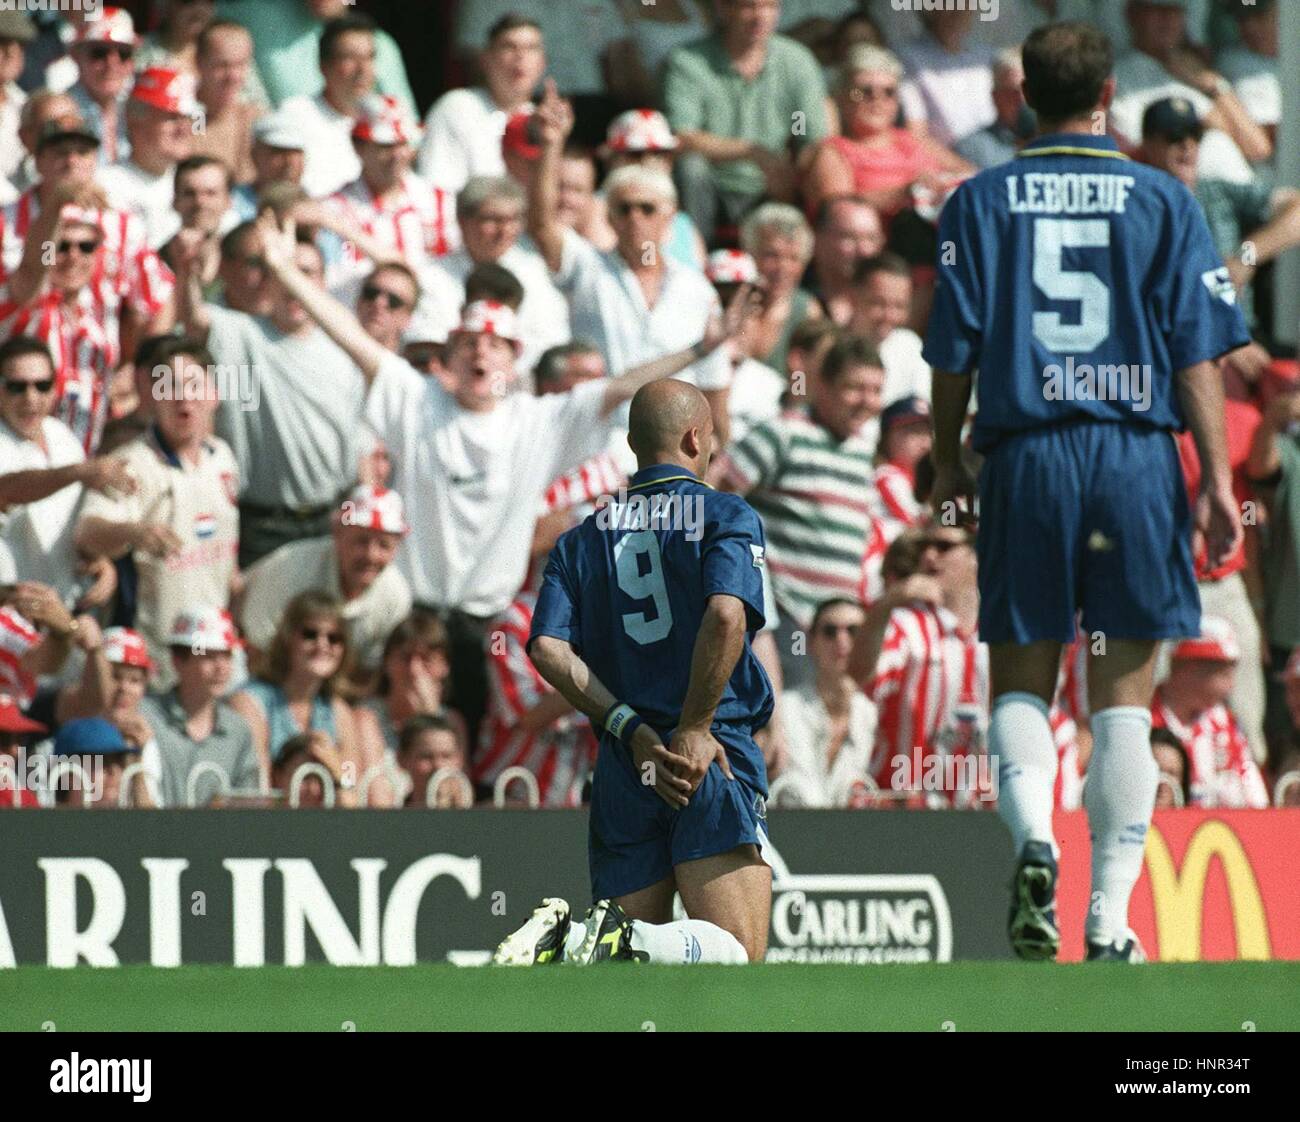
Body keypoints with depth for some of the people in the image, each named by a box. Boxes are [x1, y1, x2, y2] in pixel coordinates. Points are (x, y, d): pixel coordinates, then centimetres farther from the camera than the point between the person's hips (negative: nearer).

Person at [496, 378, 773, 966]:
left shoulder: (581, 542, 18)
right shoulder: (726, 515, 4)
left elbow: (547, 648, 2)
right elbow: (726, 614, -16)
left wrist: (635, 733, -1)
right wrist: (695, 731, -11)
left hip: (622, 769, 5)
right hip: (714, 762, -5)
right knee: (736, 953, -11)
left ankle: (568, 939, -26)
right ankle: (617, 943, -36)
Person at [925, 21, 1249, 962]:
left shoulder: (980, 202, 3)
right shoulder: (1163, 201, 3)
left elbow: (953, 350, 2)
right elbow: (1198, 352, -2)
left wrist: (948, 465, 15)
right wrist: (1217, 479, -1)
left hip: (1025, 459, 0)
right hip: (1138, 458, 0)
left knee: (1021, 679, 9)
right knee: (1124, 691, 4)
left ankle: (1032, 834, -20)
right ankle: (1110, 919, 0)